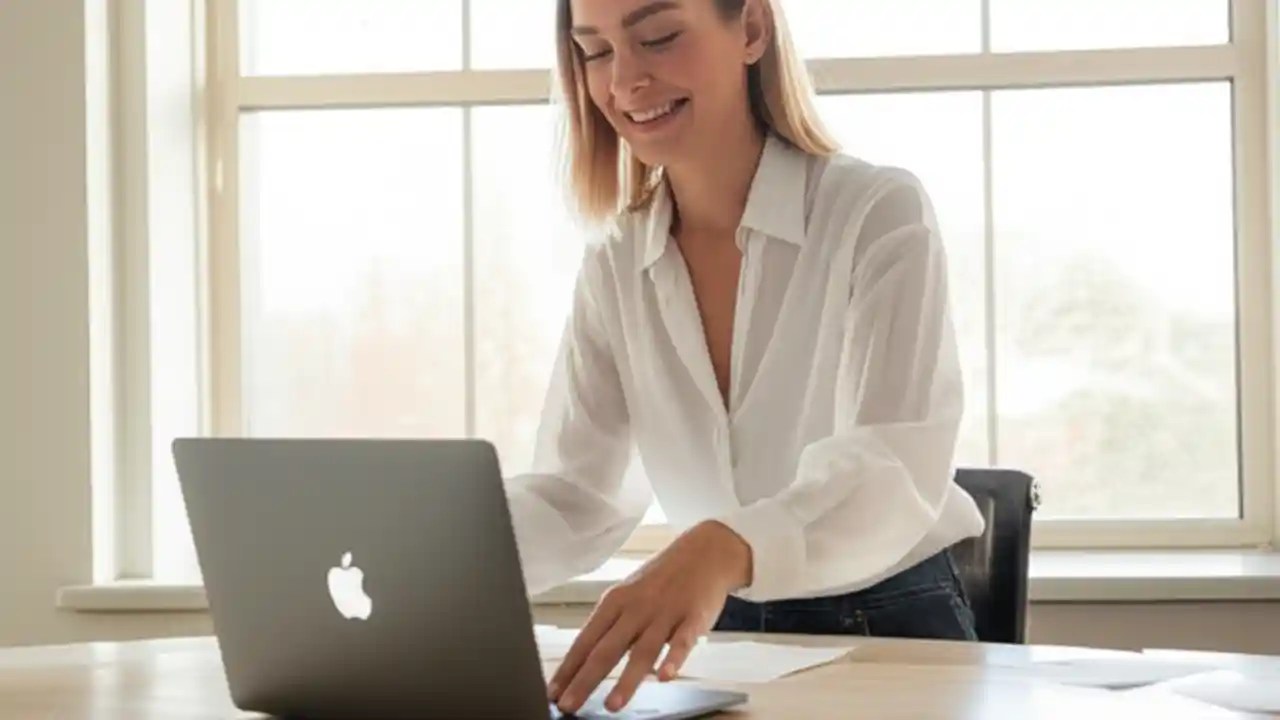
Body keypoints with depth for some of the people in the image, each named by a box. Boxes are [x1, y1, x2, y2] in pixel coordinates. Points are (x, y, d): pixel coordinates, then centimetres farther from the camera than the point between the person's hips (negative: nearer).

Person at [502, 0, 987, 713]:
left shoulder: (880, 215, -13)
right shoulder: (614, 269, 3)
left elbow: (894, 475, -28)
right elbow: (571, 498, -1)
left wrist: (725, 548, -49)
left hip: (893, 634, -3)